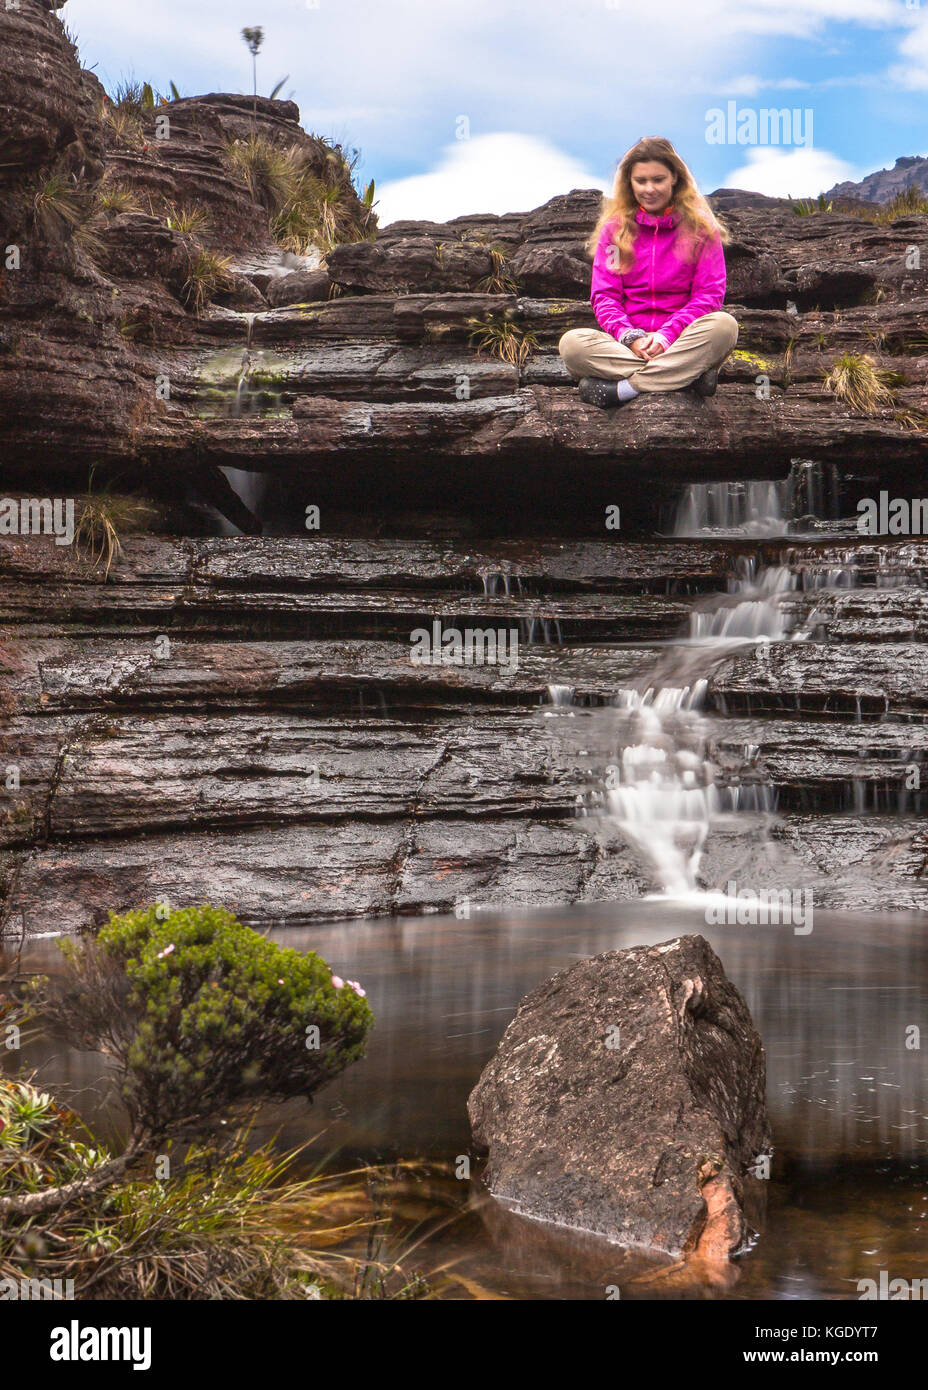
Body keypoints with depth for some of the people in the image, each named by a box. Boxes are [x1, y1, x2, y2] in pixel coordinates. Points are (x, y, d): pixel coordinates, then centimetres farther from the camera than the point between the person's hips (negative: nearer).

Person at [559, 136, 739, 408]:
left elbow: (709, 293, 0)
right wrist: (630, 337, -16)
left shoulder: (699, 227, 8)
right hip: (626, 343, 1)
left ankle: (620, 390, -33)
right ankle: (689, 375, -34)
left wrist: (666, 336, -17)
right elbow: (604, 296, 5)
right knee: (571, 343, -29)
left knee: (724, 325, -33)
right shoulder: (615, 228, 11)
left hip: (681, 341, -1)